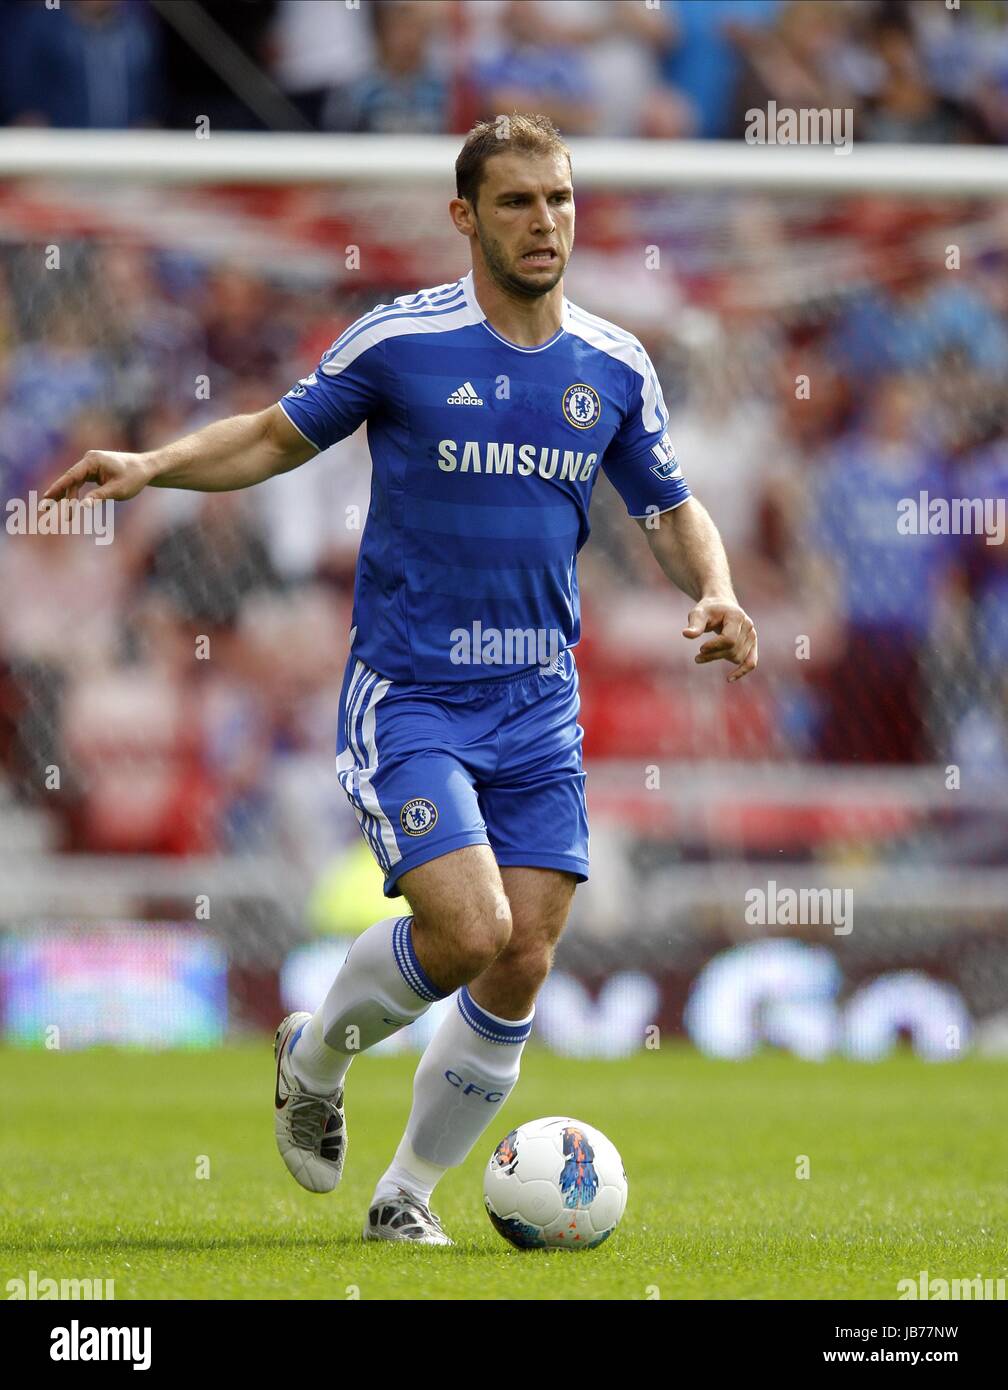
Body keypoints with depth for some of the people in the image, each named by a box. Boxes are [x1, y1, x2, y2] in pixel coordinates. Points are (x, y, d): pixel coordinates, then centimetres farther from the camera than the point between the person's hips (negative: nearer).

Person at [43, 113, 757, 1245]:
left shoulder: (613, 368, 4)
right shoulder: (397, 341, -6)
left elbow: (672, 512, 15)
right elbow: (282, 434, 7)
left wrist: (712, 592, -5)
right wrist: (152, 464, -8)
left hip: (539, 705, 4)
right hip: (406, 695, -4)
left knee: (521, 971, -2)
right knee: (468, 931, -20)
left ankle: (407, 1193, 17)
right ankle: (314, 1058, 12)